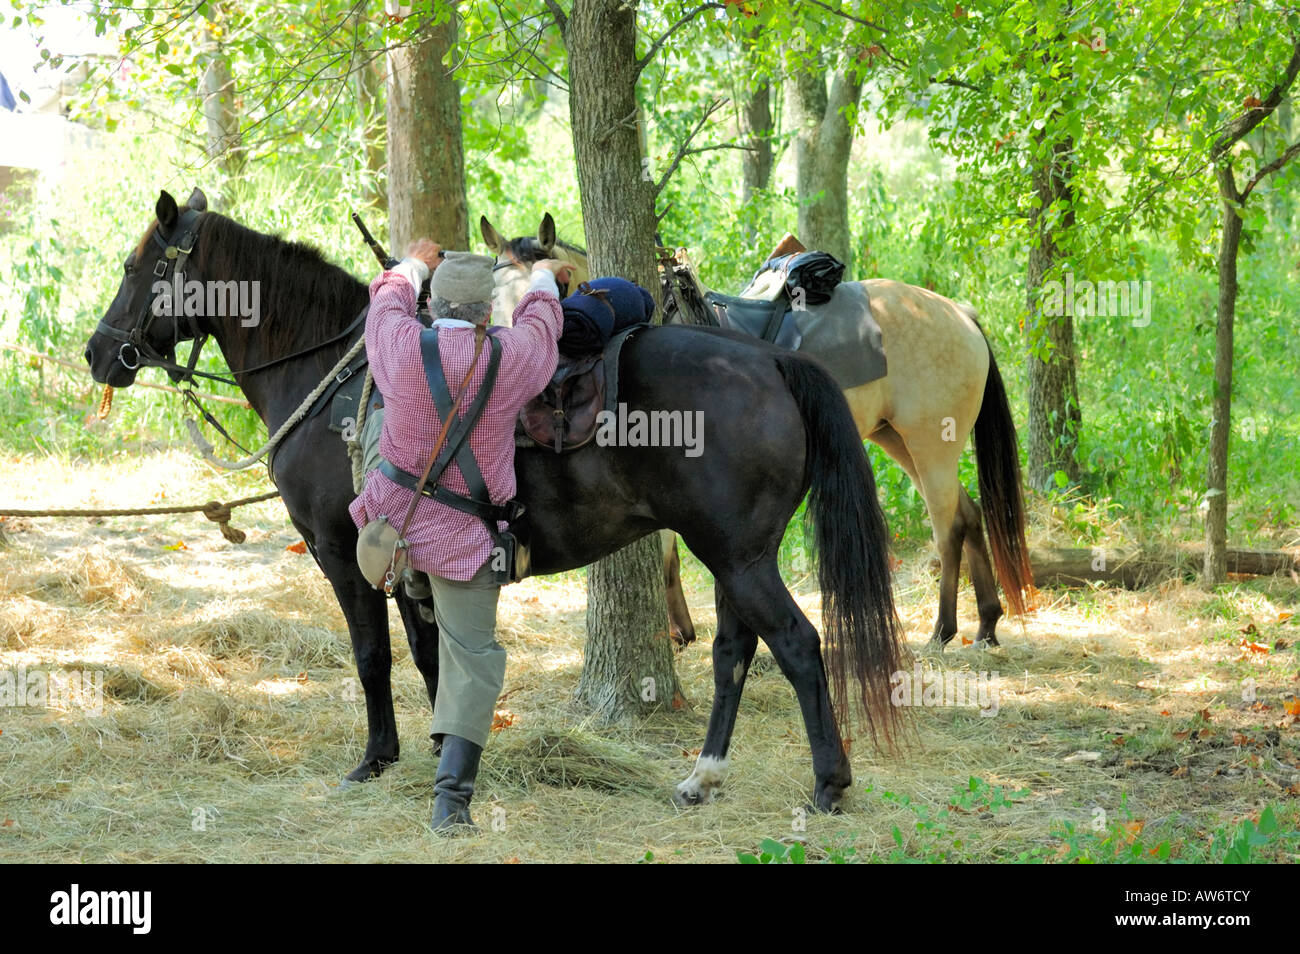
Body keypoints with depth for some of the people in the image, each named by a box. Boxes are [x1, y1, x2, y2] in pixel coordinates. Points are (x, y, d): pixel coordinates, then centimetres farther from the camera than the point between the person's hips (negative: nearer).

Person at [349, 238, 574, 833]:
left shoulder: (401, 344, -11)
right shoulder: (510, 359, -12)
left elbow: (389, 299, 14)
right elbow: (541, 327, 13)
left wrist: (414, 264, 36)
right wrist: (542, 281, 35)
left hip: (393, 512, 2)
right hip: (463, 535, -1)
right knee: (472, 658, 1)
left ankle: (415, 584, 60)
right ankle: (451, 795, -9)